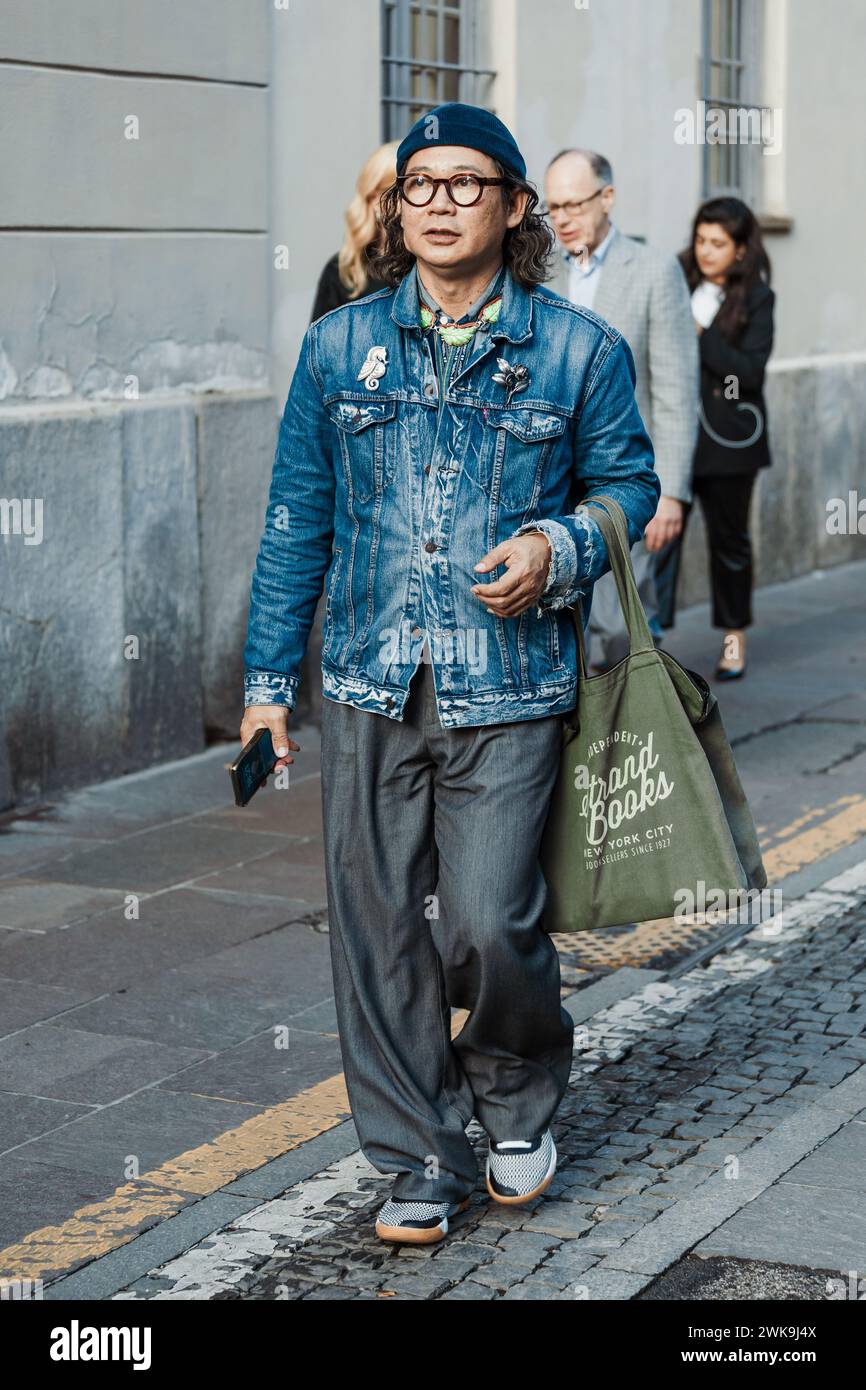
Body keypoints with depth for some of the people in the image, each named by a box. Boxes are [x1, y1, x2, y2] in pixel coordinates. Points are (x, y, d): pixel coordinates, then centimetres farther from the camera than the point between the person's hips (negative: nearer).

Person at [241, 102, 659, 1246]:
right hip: (369, 690, 3)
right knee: (378, 928, 4)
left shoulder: (577, 350, 2)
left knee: (487, 927, -8)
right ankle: (421, 1163, 20)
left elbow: (628, 485, 12)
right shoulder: (339, 348, 7)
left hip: (508, 692, -2)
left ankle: (522, 1096, 25)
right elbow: (297, 519, 12)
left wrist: (558, 550, -10)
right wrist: (270, 675, 10)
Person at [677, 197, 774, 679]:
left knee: (729, 535, 9)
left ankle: (735, 638, 24)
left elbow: (751, 371, -14)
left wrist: (700, 335, -19)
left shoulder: (756, 298, -4)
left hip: (727, 436, -2)